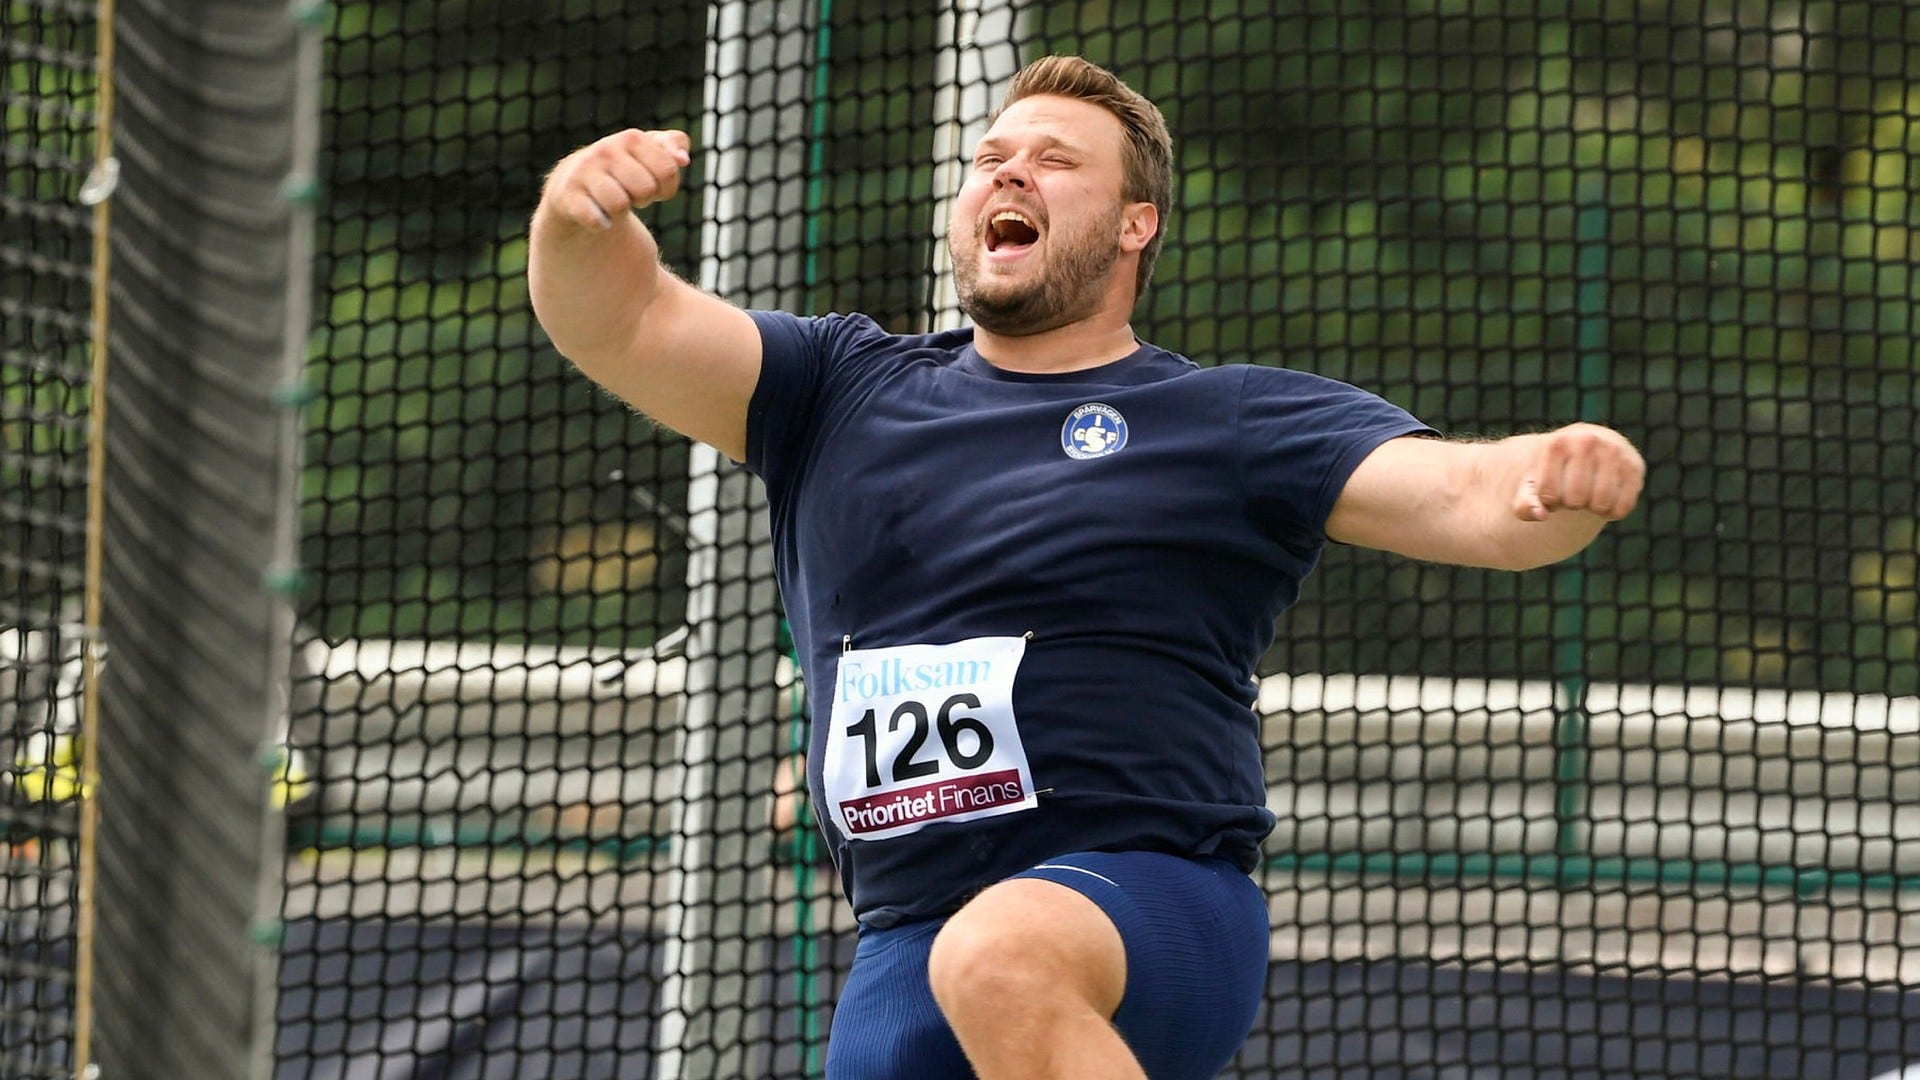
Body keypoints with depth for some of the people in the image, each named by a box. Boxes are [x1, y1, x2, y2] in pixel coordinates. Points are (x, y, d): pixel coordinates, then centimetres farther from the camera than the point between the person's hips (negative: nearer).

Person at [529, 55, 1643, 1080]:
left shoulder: (1235, 425, 5)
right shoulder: (843, 393, 16)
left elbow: (1467, 498, -6)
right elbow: (622, 323, 6)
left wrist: (1560, 477, -31)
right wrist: (578, 216, -17)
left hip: (1155, 915, -5)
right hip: (900, 966, 5)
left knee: (1002, 958, -38)